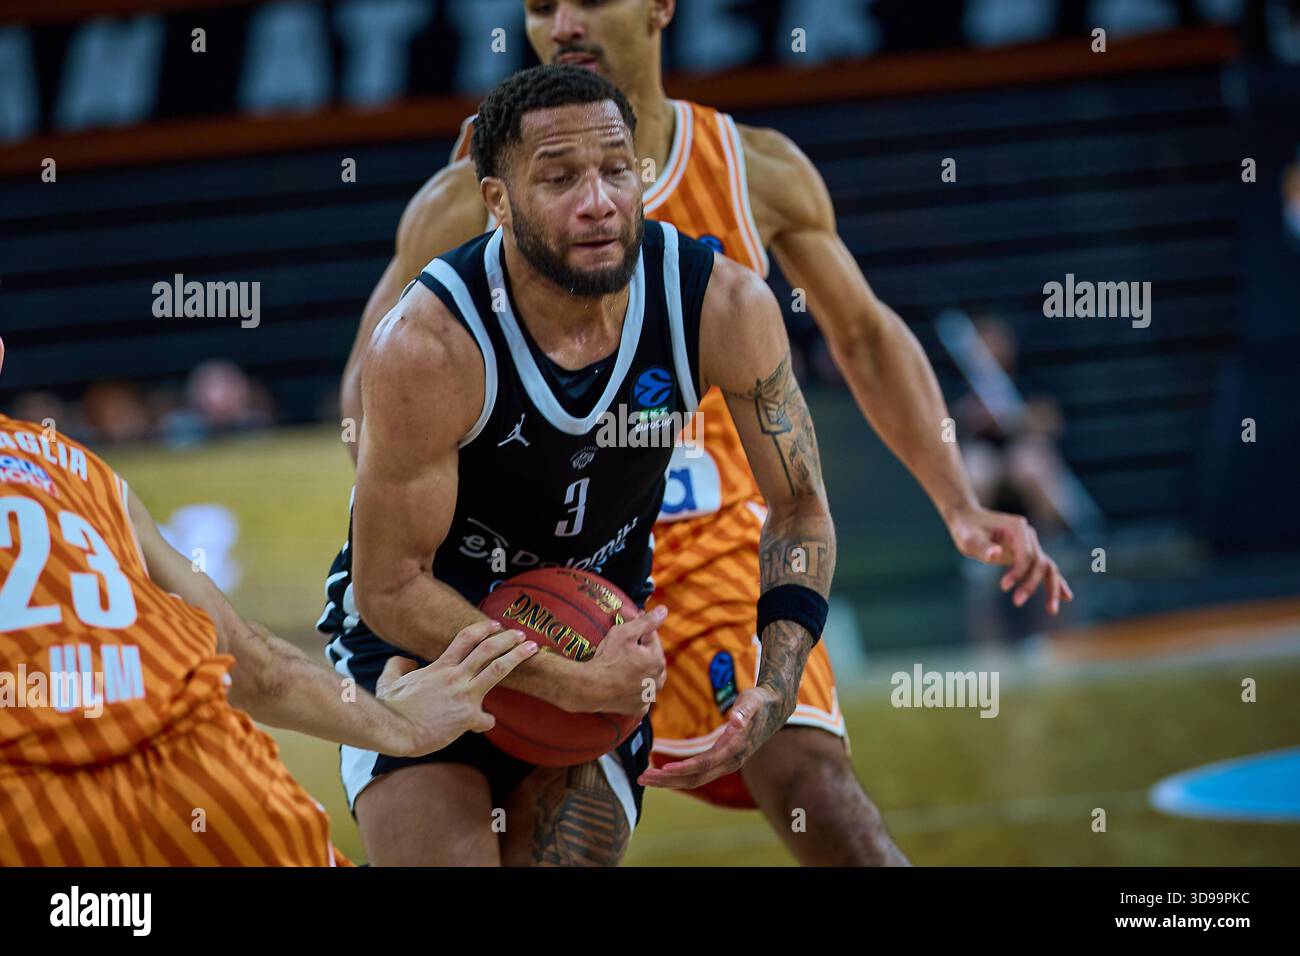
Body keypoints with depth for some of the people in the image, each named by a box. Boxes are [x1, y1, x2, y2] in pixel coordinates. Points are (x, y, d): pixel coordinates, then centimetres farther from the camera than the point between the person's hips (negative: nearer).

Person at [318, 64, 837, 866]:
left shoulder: (726, 308, -20)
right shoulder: (429, 347, -30)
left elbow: (800, 508, -5)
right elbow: (390, 589, -22)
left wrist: (774, 689, -19)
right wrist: (575, 683, -26)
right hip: (424, 629, -4)